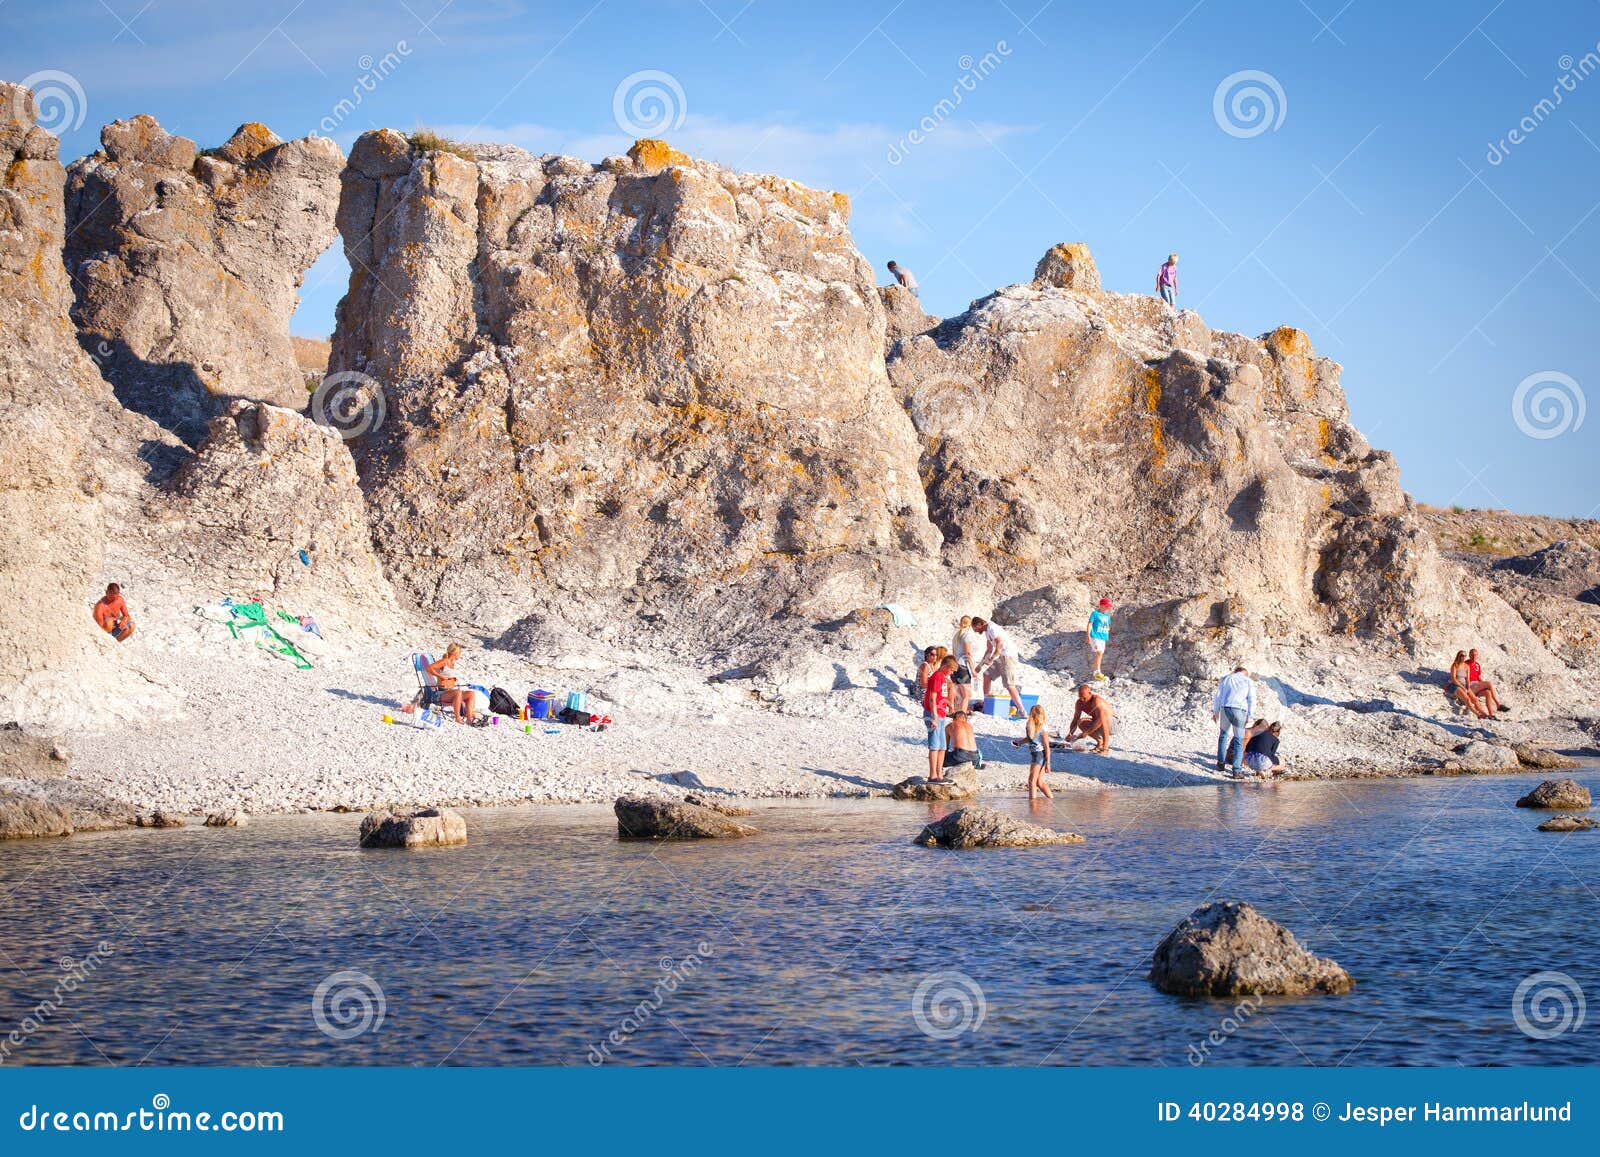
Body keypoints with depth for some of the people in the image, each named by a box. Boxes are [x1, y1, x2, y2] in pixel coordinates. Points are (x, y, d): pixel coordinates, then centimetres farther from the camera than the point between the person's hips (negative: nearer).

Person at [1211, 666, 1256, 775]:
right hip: (1239, 710, -2)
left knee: (1223, 735, 24)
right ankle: (1236, 770, -6)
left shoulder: (1226, 679, 18)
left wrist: (1215, 711, 14)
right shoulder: (1248, 682, 12)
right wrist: (1249, 716, 1)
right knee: (1239, 741, 3)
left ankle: (1221, 763, 22)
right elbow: (1252, 700, 2)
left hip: (1225, 709, 2)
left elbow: (1218, 696, 12)